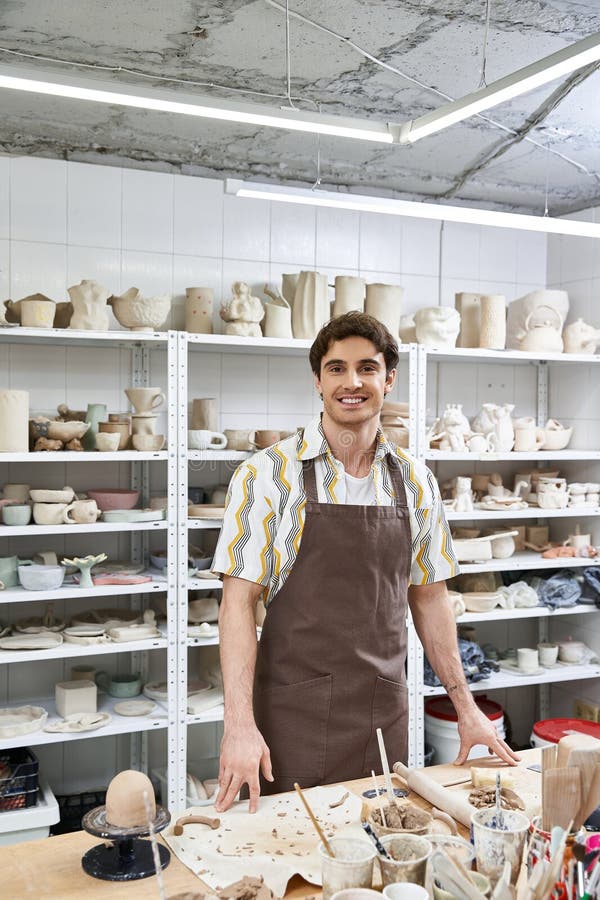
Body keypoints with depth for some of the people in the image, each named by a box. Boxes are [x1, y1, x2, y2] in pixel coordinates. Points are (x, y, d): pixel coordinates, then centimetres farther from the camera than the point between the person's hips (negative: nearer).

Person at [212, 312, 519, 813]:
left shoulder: (415, 481, 4)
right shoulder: (268, 475, -8)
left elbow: (428, 597, 12)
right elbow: (239, 601, -10)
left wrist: (465, 707, 12)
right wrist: (240, 724, -18)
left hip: (384, 716, 4)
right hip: (292, 720, -3)